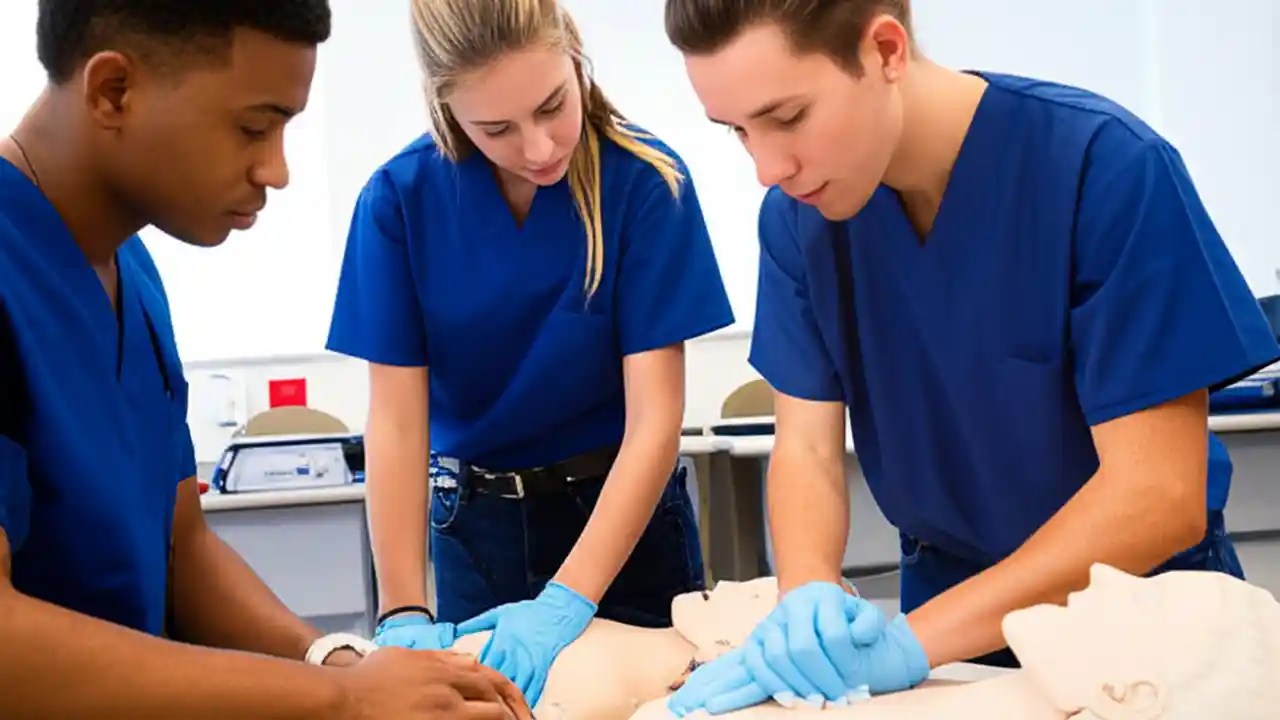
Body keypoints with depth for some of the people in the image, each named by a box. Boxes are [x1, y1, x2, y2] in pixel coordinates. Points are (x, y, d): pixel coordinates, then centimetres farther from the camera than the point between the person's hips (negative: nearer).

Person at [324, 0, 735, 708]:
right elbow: (395, 422, -14)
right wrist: (401, 614, -23)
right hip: (475, 519, 1)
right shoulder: (399, 198, -15)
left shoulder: (645, 180, -20)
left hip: (624, 509, -1)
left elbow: (655, 419, -21)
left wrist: (566, 602, -30)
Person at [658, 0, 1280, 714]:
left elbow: (1158, 496, -27)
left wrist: (912, 640, -34)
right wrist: (808, 595, -29)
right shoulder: (798, 213, -12)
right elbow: (807, 446, -9)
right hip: (944, 591, 4)